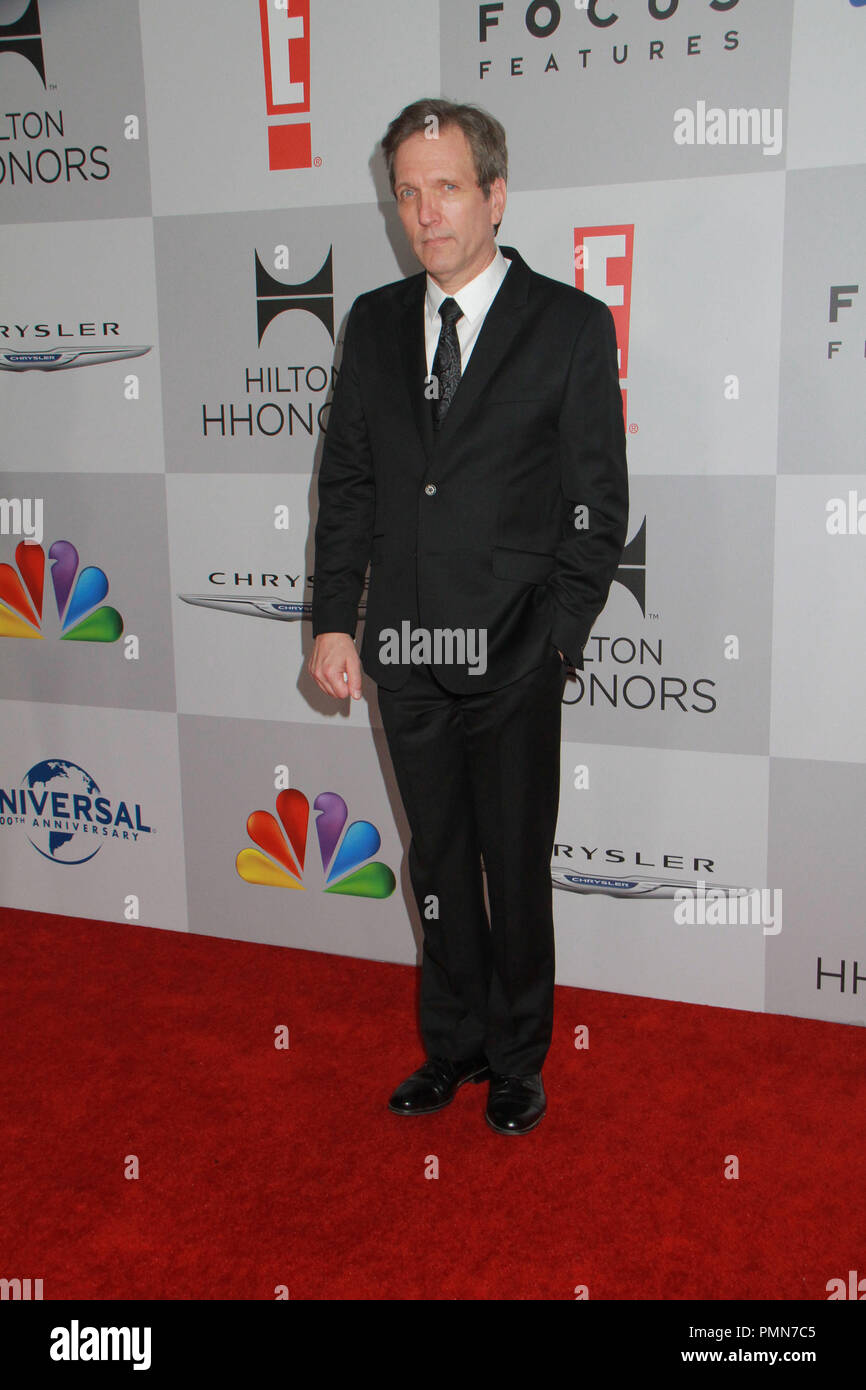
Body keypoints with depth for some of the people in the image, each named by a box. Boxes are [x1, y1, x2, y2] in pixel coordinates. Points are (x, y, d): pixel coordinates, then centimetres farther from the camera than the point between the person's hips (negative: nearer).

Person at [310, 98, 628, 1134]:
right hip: (404, 656, 4)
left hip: (511, 659, -3)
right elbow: (346, 481, 10)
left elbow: (599, 504, -4)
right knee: (437, 864, 16)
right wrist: (334, 620, 2)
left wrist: (554, 639, -11)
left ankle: (517, 1060, 29)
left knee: (517, 870, 8)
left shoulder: (571, 325, -3)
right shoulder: (374, 322, 9)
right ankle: (453, 1046, 34)